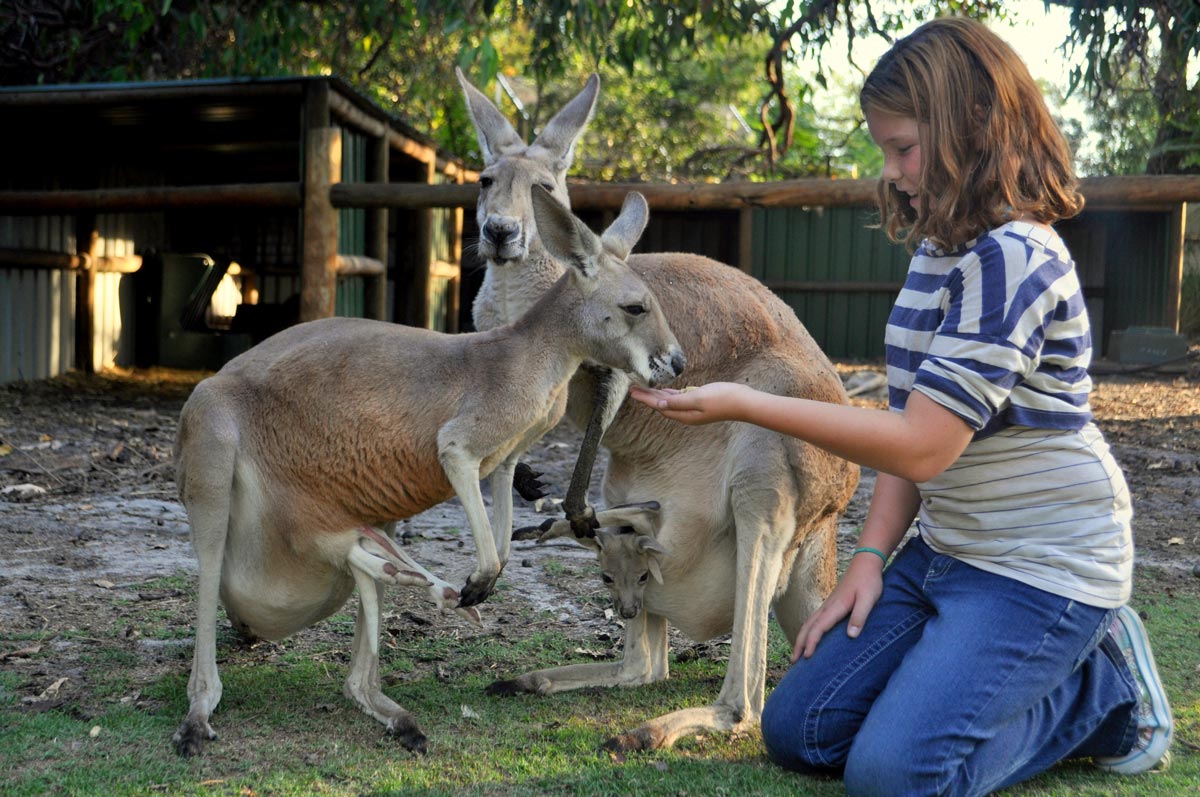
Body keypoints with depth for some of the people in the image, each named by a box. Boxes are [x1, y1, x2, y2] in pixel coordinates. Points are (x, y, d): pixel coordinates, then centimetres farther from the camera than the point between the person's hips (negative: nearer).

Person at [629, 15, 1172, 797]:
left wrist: (741, 403, -26)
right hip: (944, 549, 9)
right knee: (799, 730, 5)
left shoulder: (1015, 258, -22)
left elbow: (920, 446, -27)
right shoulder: (936, 251, 8)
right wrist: (871, 556, 1)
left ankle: (1103, 689, 6)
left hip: (1039, 568, -9)